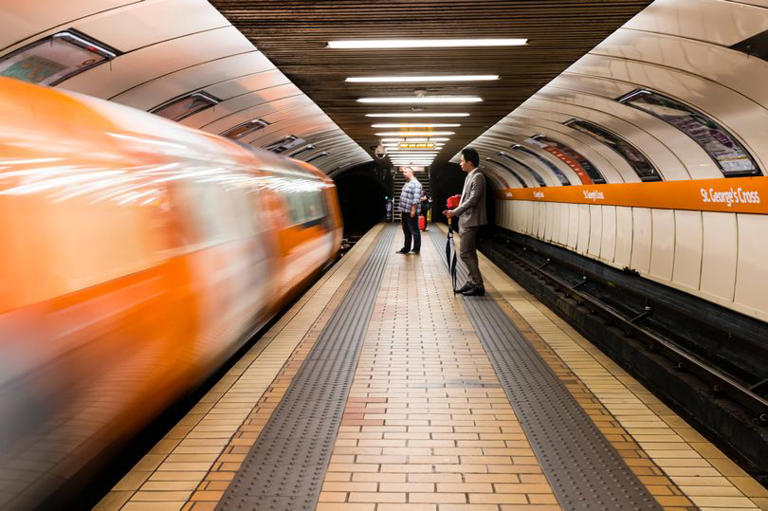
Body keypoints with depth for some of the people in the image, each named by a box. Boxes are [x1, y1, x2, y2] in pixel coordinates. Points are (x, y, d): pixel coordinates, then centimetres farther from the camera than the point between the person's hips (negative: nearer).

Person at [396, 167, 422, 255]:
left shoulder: (416, 184, -12)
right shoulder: (407, 184, 18)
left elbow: (416, 198, -19)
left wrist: (413, 210, -22)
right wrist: (402, 211, 20)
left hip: (411, 212, -10)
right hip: (404, 212, 10)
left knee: (414, 231, -1)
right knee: (406, 231, 16)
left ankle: (416, 250, 6)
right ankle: (406, 248, 24)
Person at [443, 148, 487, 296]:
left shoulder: (477, 177, -14)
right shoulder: (470, 176, 15)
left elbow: (473, 200, -20)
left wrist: (455, 212, -17)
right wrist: (454, 211, 12)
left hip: (471, 221, -10)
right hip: (466, 221, 10)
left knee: (465, 253, -10)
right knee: (469, 253, 12)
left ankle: (478, 286, -6)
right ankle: (472, 282, 19)